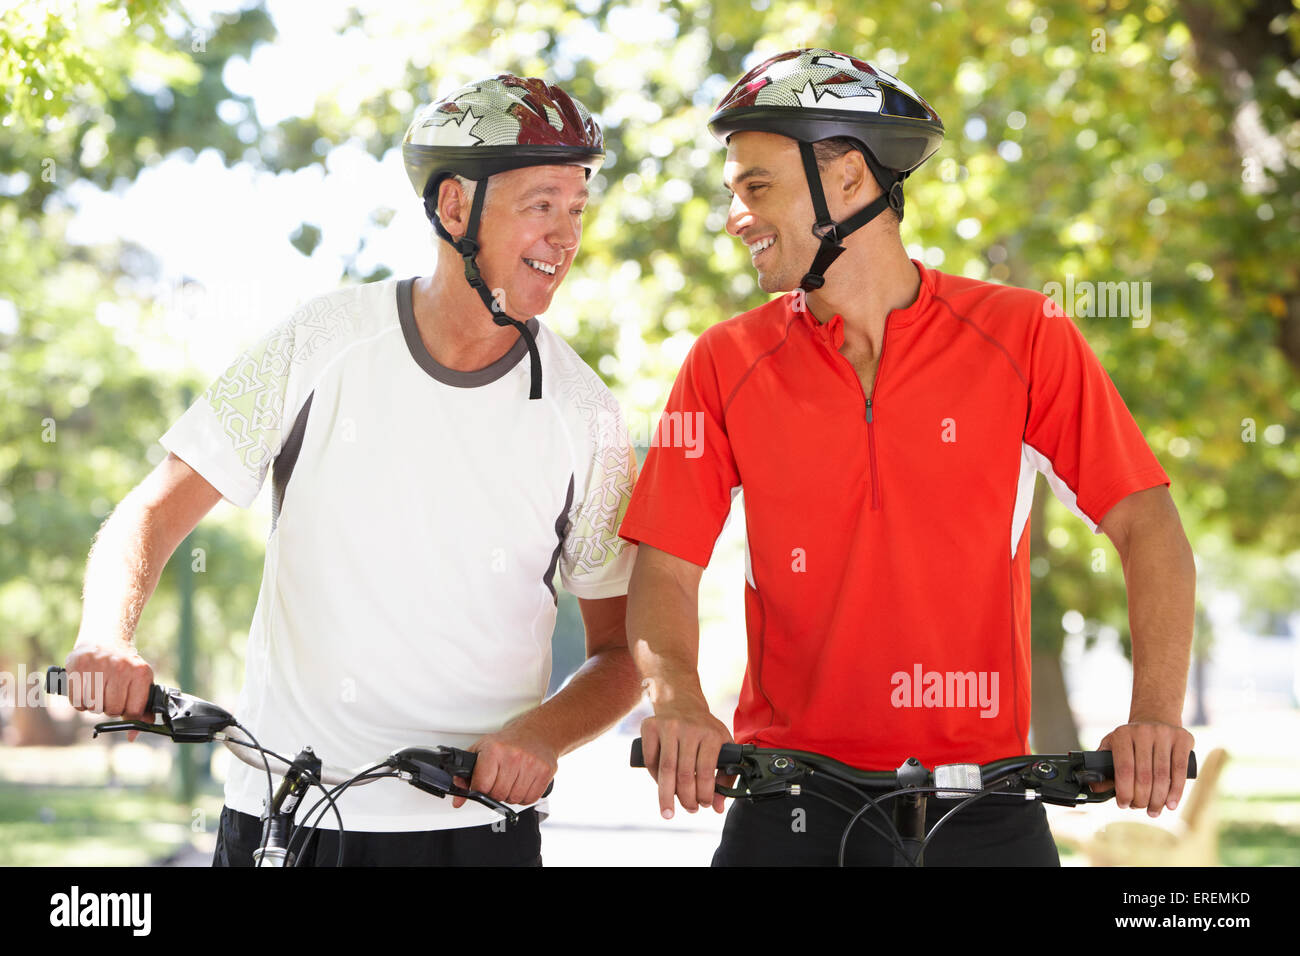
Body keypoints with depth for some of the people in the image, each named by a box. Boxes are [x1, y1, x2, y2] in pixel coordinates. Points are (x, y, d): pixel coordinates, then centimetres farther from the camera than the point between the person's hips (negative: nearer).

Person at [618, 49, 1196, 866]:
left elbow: (1148, 529, -5)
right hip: (792, 809, 1)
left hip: (982, 802, -1)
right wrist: (679, 704, -22)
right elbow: (667, 571, -2)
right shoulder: (727, 363, 2)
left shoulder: (1021, 337, -2)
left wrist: (1156, 713, -19)